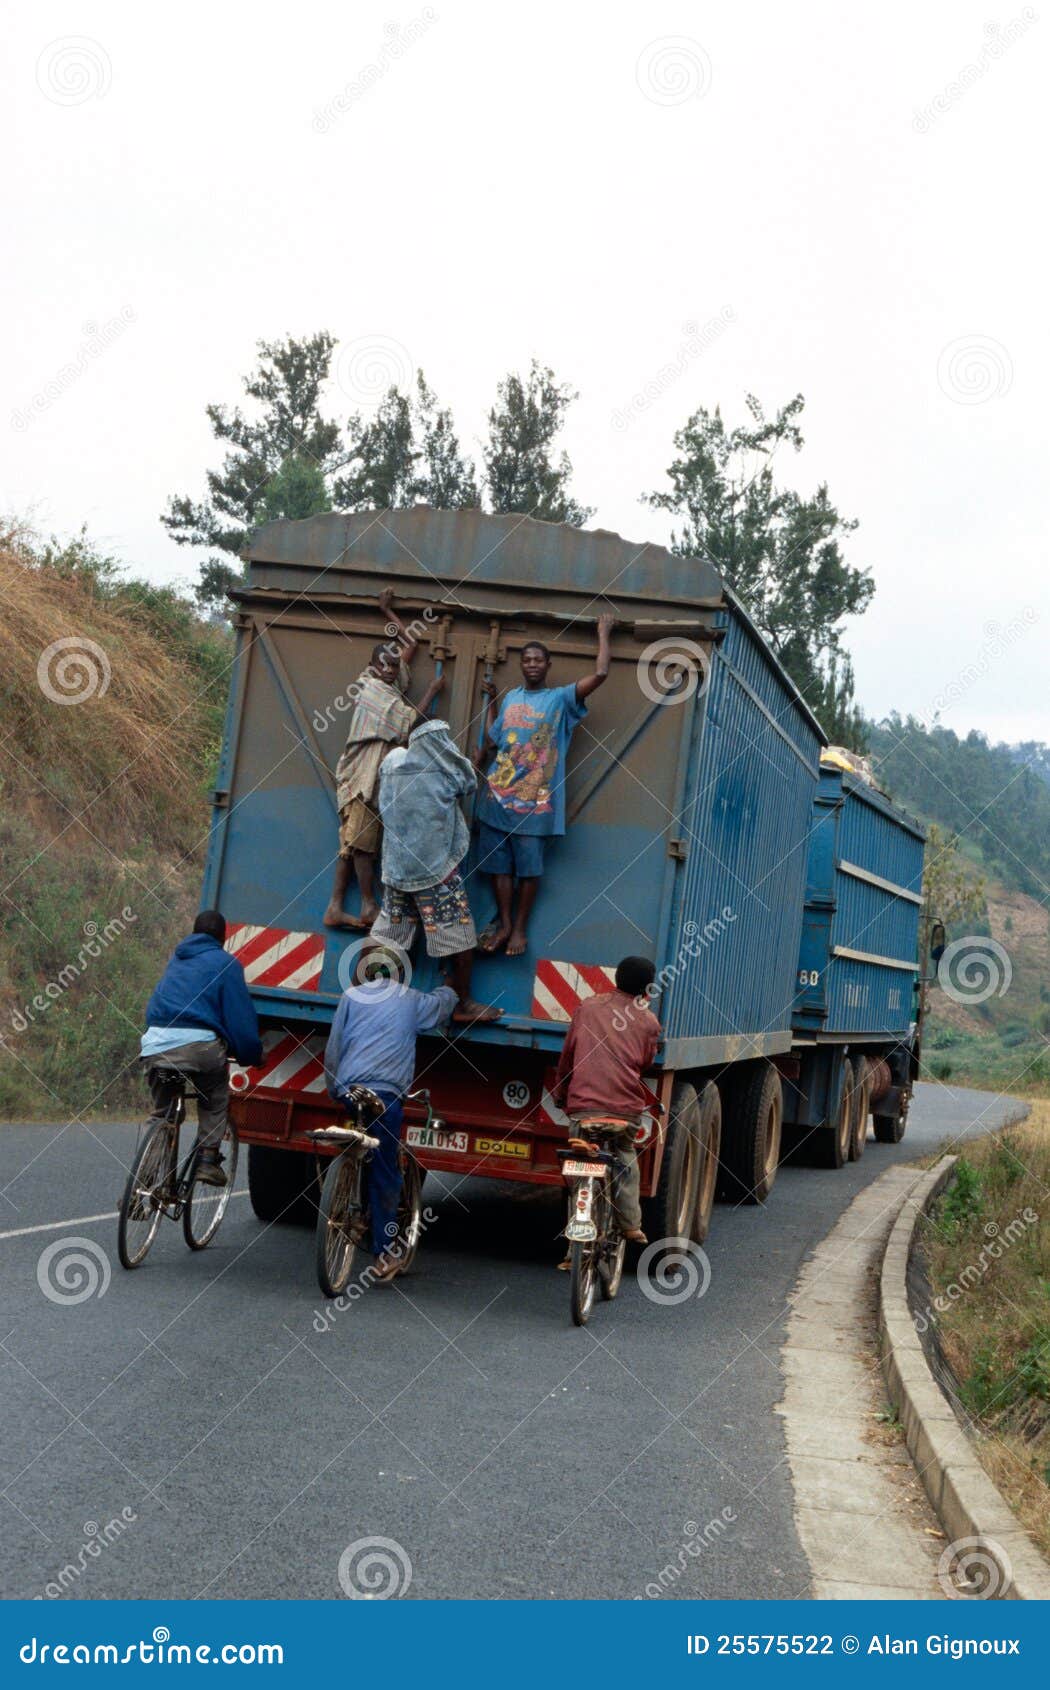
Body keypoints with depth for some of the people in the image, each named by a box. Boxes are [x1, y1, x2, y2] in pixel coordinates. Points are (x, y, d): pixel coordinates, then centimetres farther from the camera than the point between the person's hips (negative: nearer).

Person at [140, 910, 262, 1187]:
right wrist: (253, 1055, 14)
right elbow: (240, 1014, 3)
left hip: (156, 1043, 4)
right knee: (215, 1102, 20)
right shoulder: (226, 963, 7)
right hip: (199, 1044, -4)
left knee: (161, 1110, 19)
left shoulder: (176, 958, 25)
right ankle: (208, 1159, 7)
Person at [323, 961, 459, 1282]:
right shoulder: (411, 1000, 14)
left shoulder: (352, 995, 14)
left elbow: (333, 1047, 13)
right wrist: (447, 988, 57)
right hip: (386, 1094, -2)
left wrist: (333, 1088, 23)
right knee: (384, 1176, 1)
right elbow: (446, 1001, 35)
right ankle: (383, 1253, 3)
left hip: (349, 1091, 2)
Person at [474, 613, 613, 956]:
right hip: (498, 795, 4)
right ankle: (504, 923, 15)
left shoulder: (561, 698, 1)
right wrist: (491, 701, 23)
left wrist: (603, 633, -2)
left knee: (529, 867, 1)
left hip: (535, 800, -4)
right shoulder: (511, 698, 14)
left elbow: (600, 674, -11)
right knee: (499, 863, 5)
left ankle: (520, 928, 9)